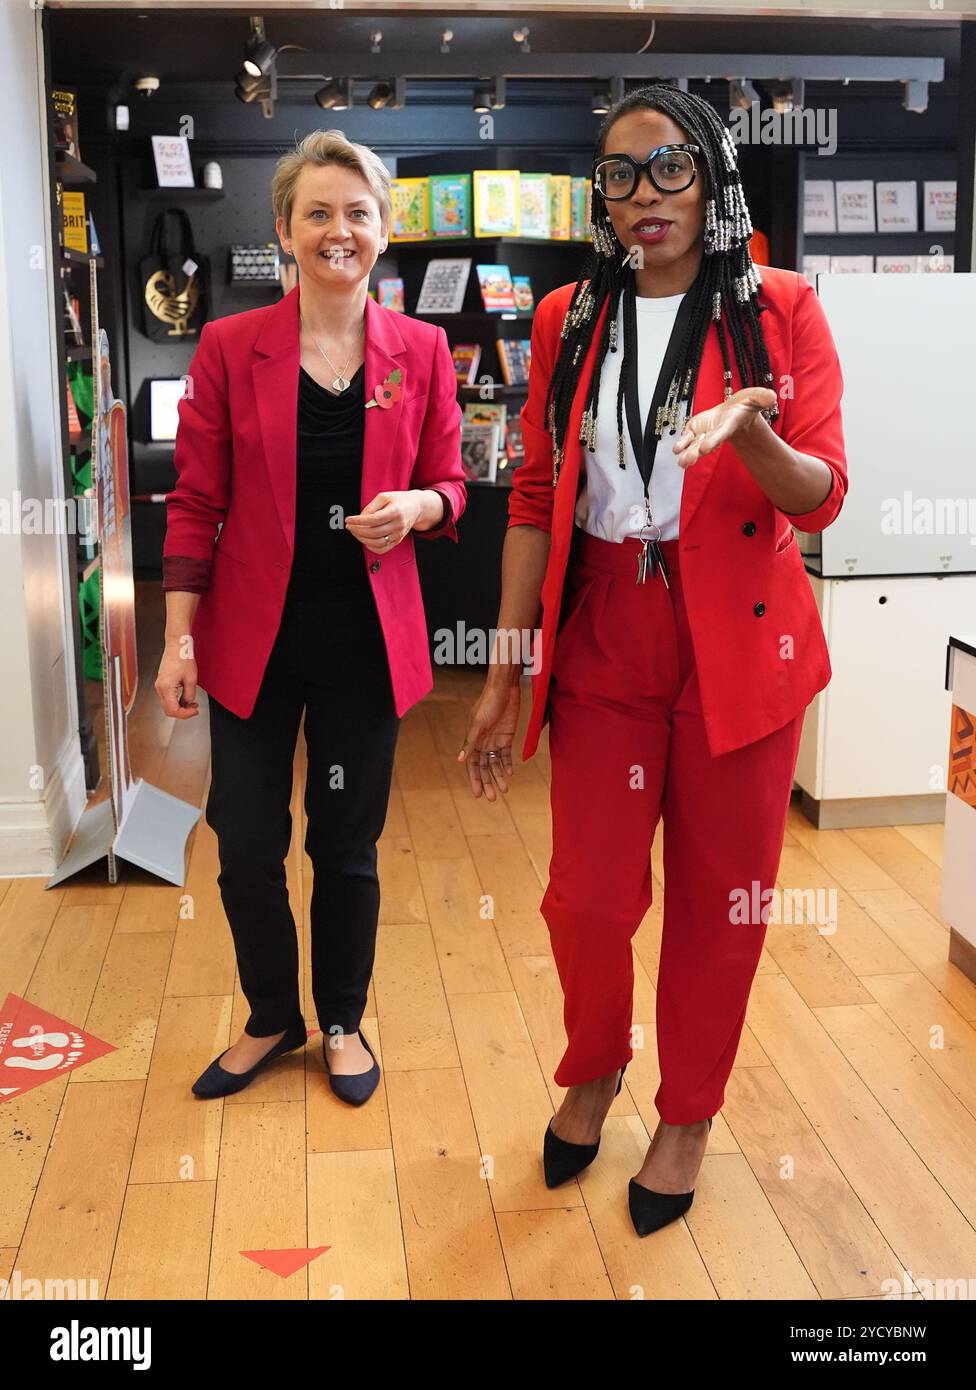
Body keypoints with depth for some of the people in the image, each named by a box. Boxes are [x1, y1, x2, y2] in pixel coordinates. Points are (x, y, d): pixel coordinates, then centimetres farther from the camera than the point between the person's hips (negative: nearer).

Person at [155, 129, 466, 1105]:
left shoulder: (421, 350, 1)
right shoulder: (229, 347, -3)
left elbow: (449, 489, 7)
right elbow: (195, 502, -1)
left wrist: (415, 506, -17)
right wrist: (177, 637, -6)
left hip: (366, 636, 1)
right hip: (253, 634, 0)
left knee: (348, 845, 12)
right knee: (246, 847, 7)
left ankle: (342, 1023, 35)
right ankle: (270, 1019, 33)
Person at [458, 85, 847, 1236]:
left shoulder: (779, 309, -1)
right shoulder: (568, 319, 6)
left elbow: (820, 495, -6)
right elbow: (536, 496, 7)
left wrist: (751, 436, -29)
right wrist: (505, 668, 4)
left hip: (737, 643, -1)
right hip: (603, 640, 2)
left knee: (718, 894, 7)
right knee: (587, 894, 1)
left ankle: (688, 1116, 31)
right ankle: (594, 1070, 33)